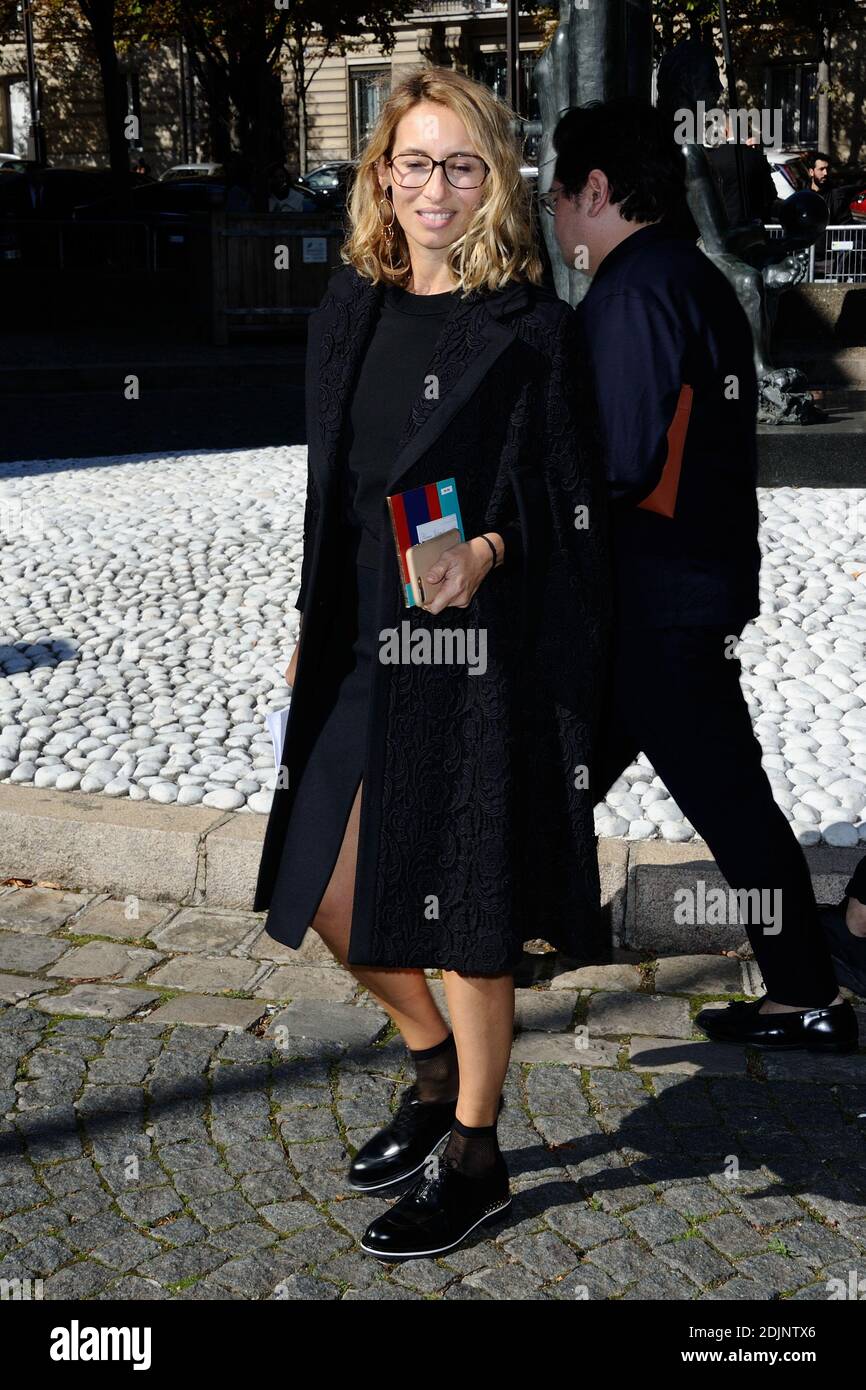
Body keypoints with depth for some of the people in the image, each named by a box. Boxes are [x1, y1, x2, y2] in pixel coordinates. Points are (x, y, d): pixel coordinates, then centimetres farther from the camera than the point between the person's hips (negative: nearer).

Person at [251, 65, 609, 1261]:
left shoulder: (530, 327, -5)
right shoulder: (350, 307, 10)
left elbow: (563, 498, -7)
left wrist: (486, 553, -26)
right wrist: (311, 628, 16)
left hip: (479, 652, -6)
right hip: (361, 645, 6)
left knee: (461, 908, 3)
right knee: (330, 896, 10)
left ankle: (474, 1155, 24)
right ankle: (435, 1066, 38)